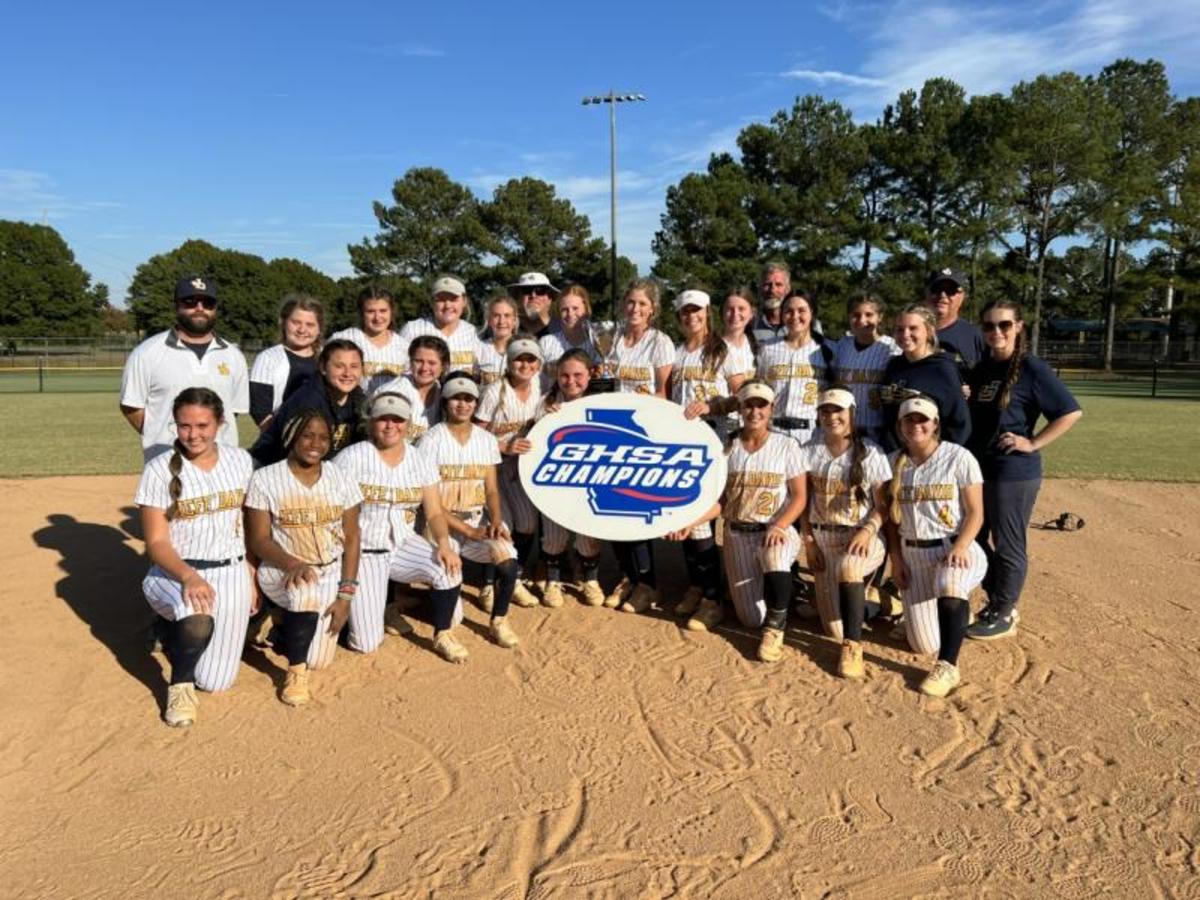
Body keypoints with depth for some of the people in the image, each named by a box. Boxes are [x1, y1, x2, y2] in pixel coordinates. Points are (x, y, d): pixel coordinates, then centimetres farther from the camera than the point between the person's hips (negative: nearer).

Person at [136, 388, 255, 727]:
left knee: (215, 681, 6)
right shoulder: (159, 470, -9)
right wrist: (188, 575, -29)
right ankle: (180, 686, -7)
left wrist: (251, 578, 8)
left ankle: (179, 637, 39)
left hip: (231, 574, 3)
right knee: (198, 621, -39)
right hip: (175, 572, -3)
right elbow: (156, 542, -11)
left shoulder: (240, 461, 2)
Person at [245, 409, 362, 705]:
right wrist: (291, 563, -29)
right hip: (282, 570, -3)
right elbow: (259, 539, -8)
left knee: (318, 659, -4)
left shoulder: (341, 479, -1)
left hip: (331, 573, 3)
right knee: (305, 589, -38)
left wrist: (345, 595, -8)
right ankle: (295, 672, -13)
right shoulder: (265, 479, -8)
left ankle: (288, 622, 31)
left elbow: (351, 539, 0)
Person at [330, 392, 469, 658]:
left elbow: (434, 513, 1)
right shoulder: (351, 458, -11)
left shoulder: (422, 461, 2)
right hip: (362, 552, -3)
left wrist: (444, 543, -19)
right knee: (366, 644, -11)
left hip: (403, 545, 3)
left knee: (449, 569, -26)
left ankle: (442, 634, 1)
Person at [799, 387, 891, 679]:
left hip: (861, 536, -3)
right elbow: (803, 501, 6)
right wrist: (808, 540, -3)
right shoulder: (809, 452, 4)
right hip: (822, 538, 3)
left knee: (849, 567, -40)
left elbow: (883, 504, -4)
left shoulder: (871, 453, -4)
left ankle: (853, 645, -26)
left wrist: (867, 530, -21)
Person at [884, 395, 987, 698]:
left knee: (949, 585, -42)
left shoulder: (959, 457, -6)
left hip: (954, 548, -4)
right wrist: (895, 557, 2)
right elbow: (891, 516, 11)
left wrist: (960, 548, -22)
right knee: (924, 644, 1)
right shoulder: (893, 462, 6)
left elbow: (975, 513, -7)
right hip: (912, 553, 4)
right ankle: (955, 609, 35)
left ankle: (948, 667, -29)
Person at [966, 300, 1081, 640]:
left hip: (1014, 473, -8)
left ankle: (1003, 615, 17)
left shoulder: (1032, 369, -12)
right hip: (977, 468, 8)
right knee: (976, 539, 16)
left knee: (1007, 546, 3)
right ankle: (995, 604, 31)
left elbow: (1071, 412, -14)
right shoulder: (981, 368, 9)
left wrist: (1032, 443, -16)